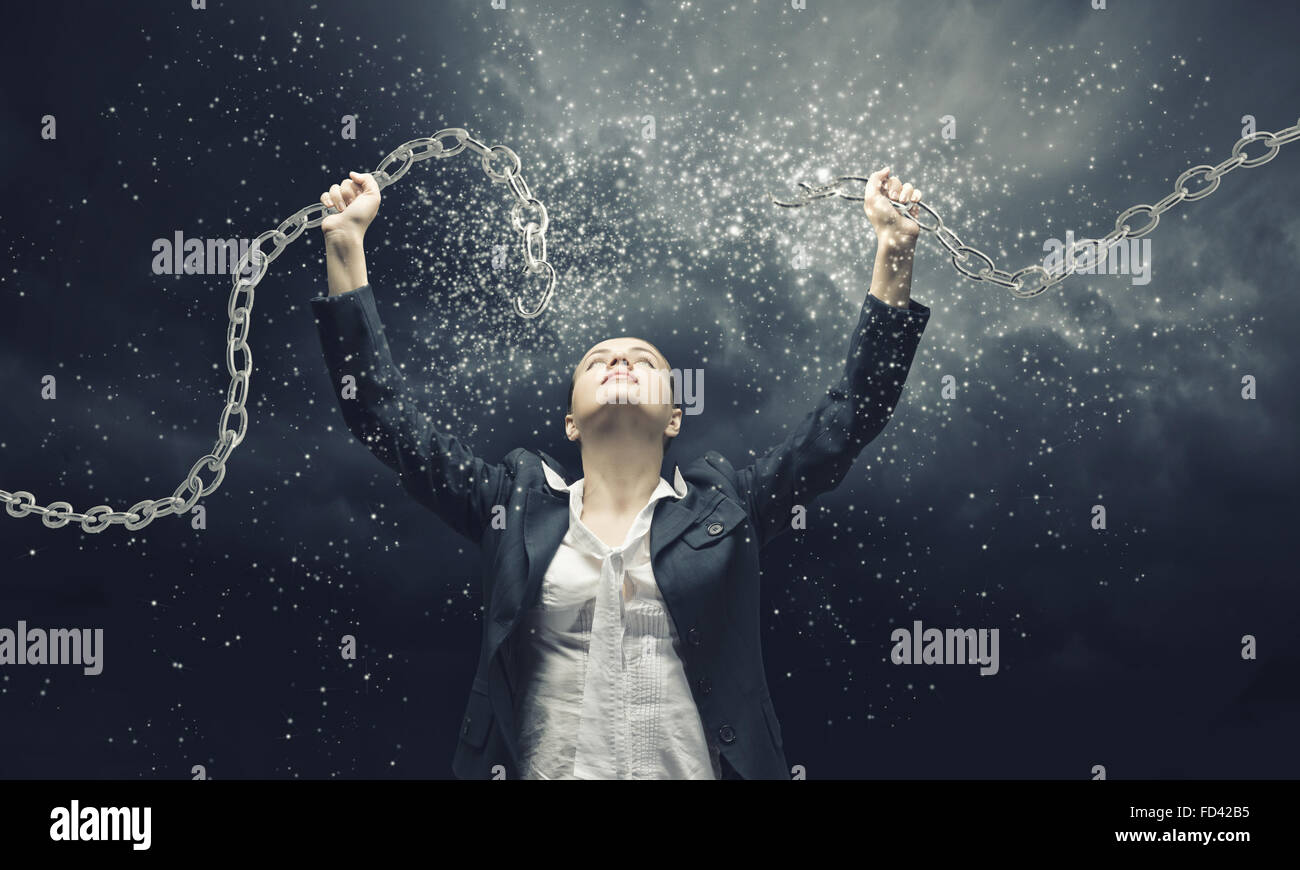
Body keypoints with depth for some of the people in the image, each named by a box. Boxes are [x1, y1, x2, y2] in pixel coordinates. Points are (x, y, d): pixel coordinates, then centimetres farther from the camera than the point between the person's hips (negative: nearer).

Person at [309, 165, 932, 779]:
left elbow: (850, 416, 6)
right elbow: (383, 412, 7)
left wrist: (895, 256, 2)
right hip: (548, 768, -1)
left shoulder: (721, 509, 9)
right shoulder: (517, 507, 10)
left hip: (699, 767, 1)